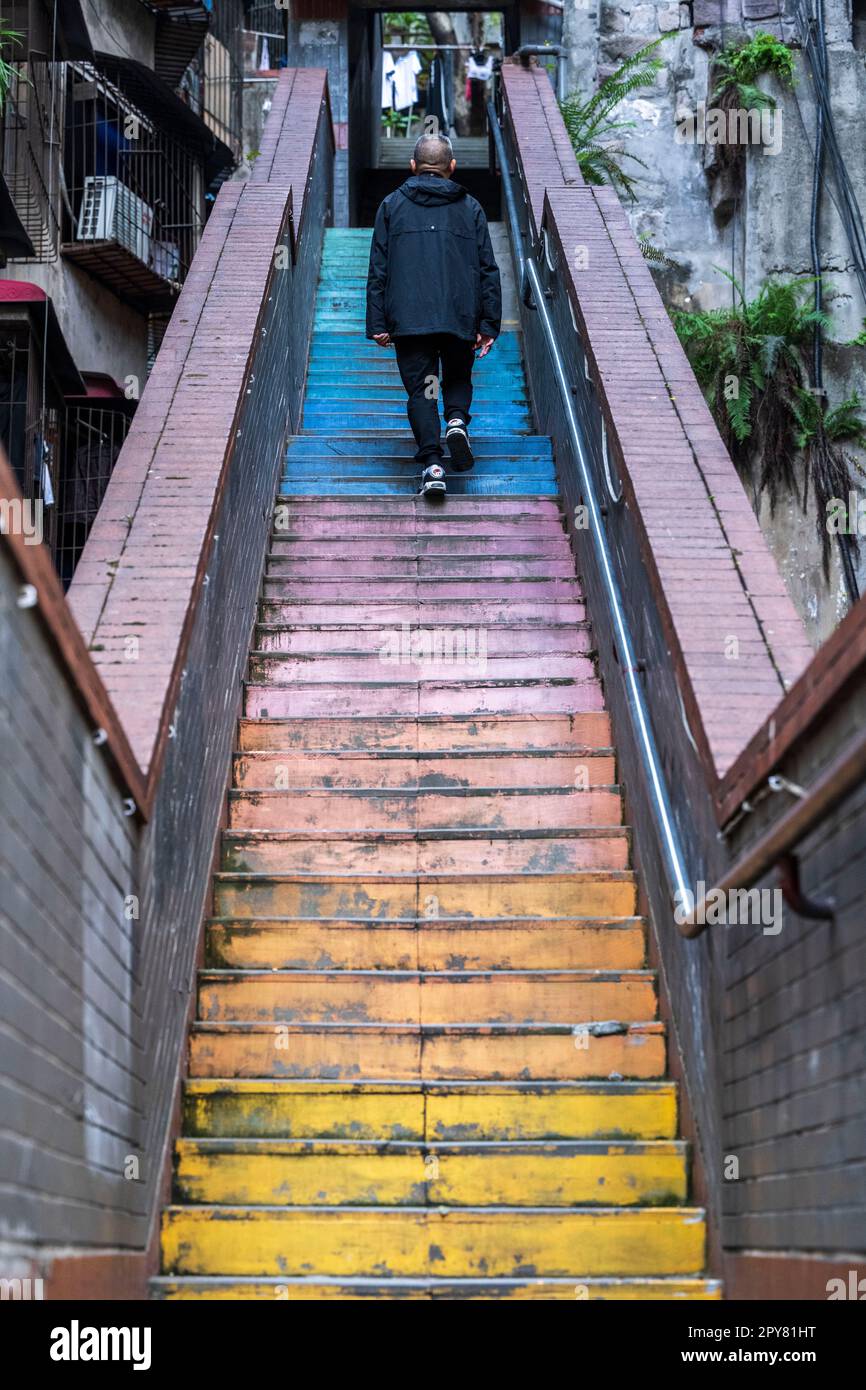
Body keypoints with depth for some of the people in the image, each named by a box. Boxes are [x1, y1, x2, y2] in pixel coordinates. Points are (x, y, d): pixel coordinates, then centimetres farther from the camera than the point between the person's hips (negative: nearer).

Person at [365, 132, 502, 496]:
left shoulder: (392, 206, 8)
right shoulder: (470, 208, 10)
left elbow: (378, 270, 4)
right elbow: (488, 270, 6)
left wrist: (377, 324, 4)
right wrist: (489, 324, 7)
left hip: (408, 319, -1)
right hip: (460, 317, 1)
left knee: (420, 390, 4)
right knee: (458, 378, 21)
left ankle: (431, 463, -11)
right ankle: (457, 420, -9)